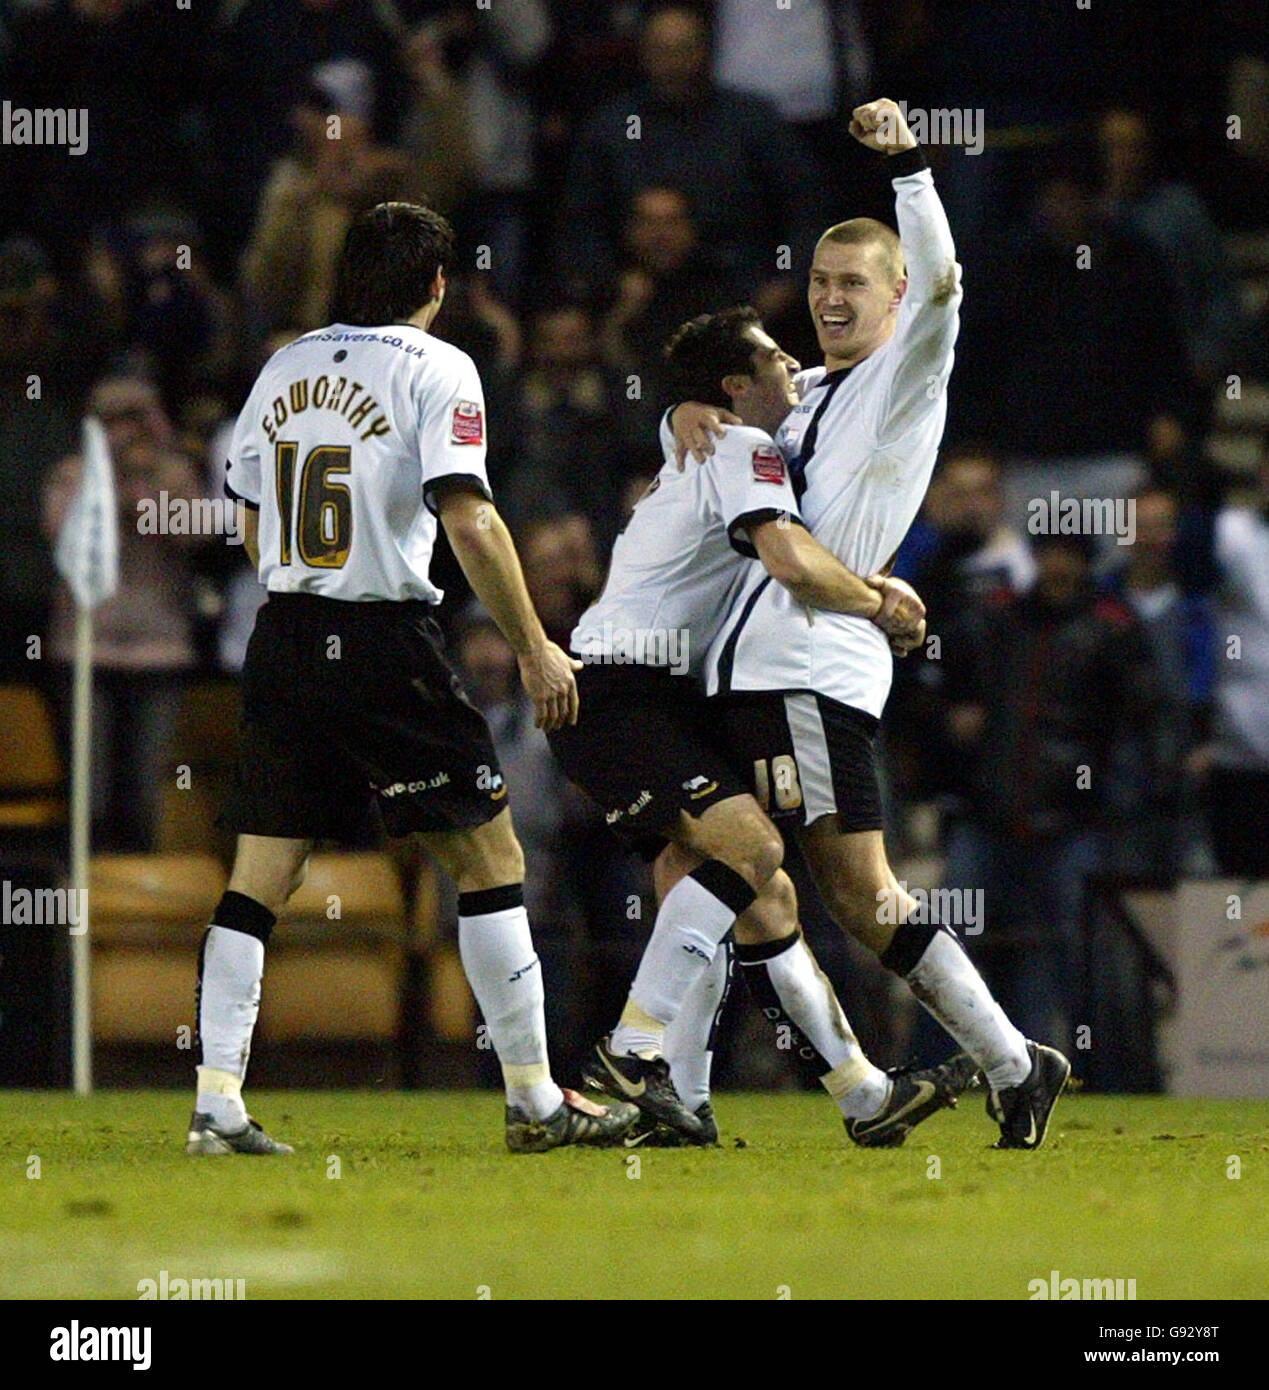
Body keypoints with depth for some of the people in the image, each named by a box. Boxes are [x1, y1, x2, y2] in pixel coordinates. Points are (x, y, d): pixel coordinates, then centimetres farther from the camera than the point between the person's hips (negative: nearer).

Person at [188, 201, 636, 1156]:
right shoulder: (435, 370, -6)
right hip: (386, 644, -6)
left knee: (261, 878, 6)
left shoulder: (284, 370, 12)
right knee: (489, 856, 4)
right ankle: (535, 1102, 4)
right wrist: (534, 647, -12)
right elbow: (467, 519, -17)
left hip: (282, 641, 6)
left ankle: (217, 1105, -1)